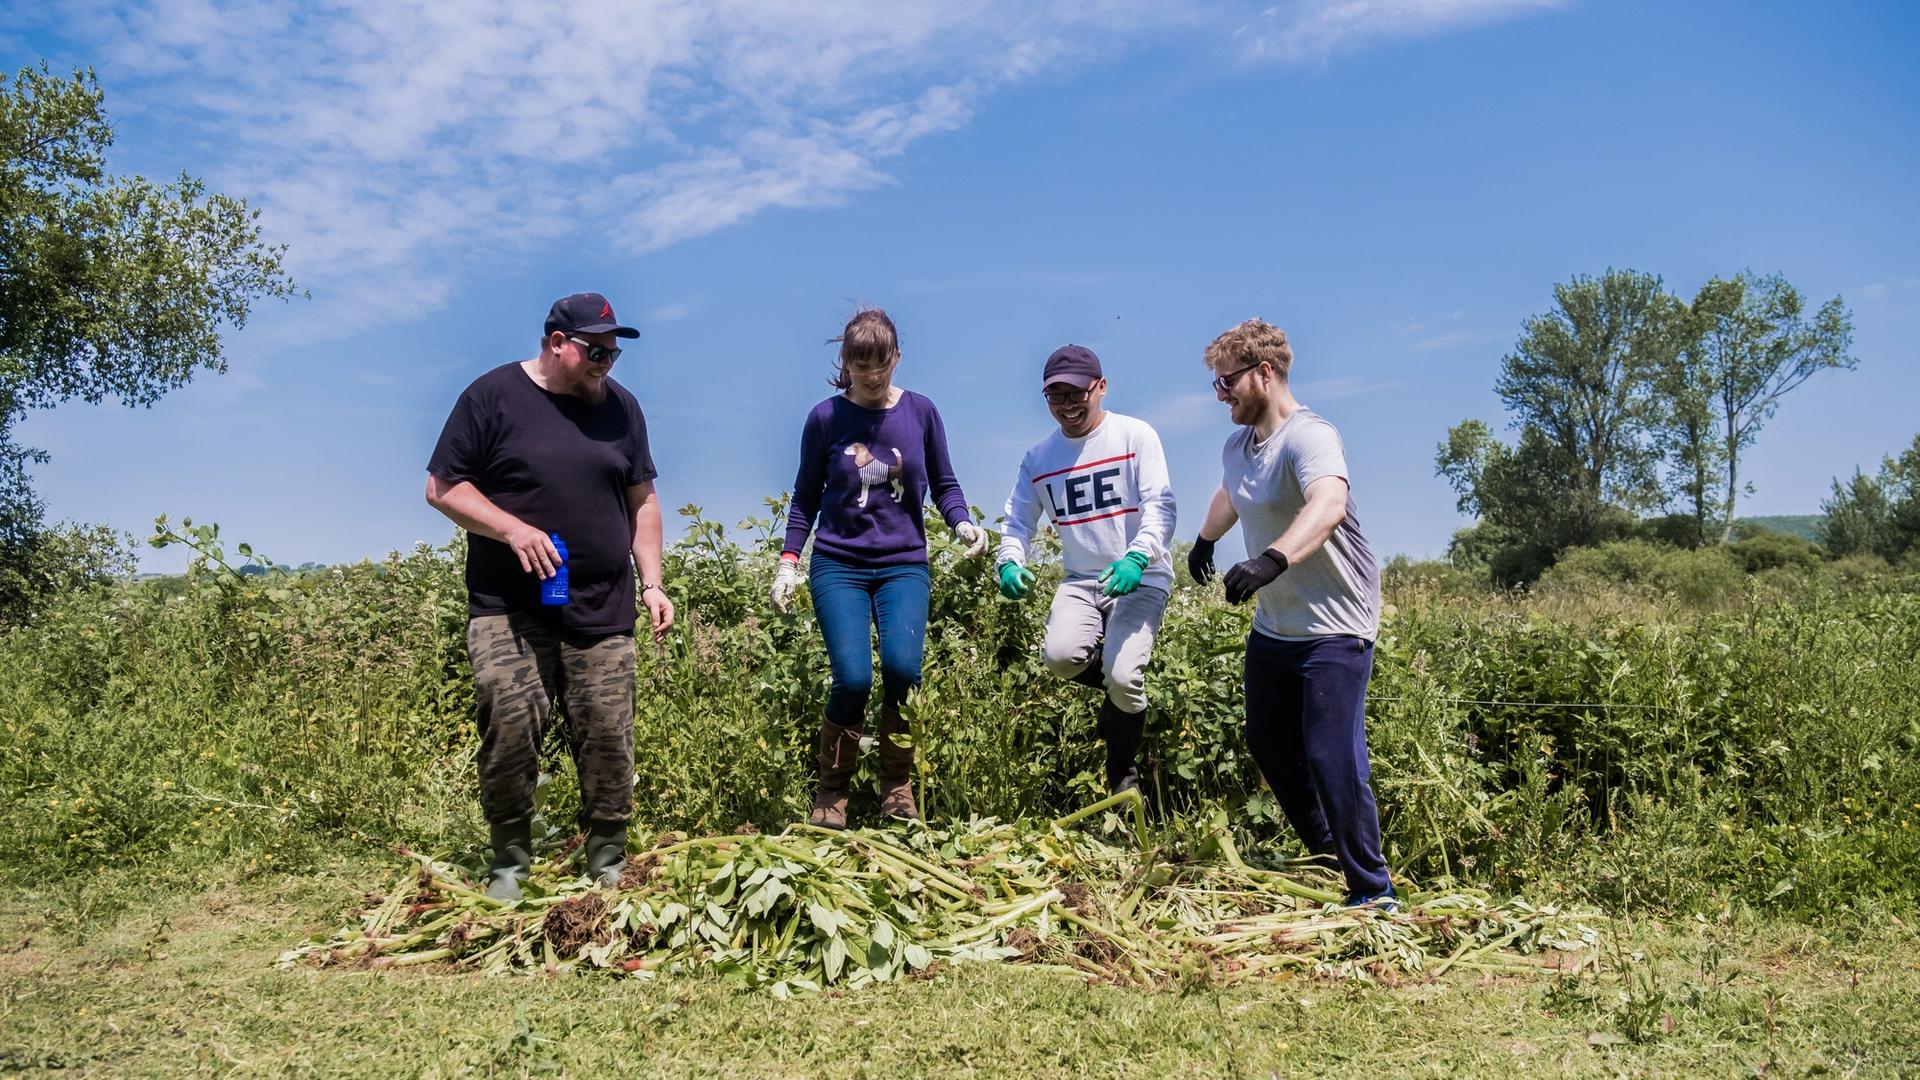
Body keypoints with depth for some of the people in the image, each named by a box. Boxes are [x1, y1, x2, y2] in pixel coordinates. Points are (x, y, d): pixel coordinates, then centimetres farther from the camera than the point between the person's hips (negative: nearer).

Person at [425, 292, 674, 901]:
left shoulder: (619, 405, 13)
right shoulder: (493, 396, 1)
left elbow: (641, 501, 18)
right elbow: (442, 488, 1)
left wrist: (652, 582, 9)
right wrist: (512, 528, -13)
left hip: (602, 613, 3)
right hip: (509, 611, -3)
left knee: (608, 741, 0)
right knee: (509, 730, -10)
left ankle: (608, 865, 14)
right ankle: (510, 862, 9)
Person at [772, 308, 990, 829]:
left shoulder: (920, 412, 3)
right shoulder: (825, 417, 3)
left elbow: (944, 485, 9)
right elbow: (806, 497, 10)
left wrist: (963, 523, -10)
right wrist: (788, 562, 2)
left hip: (904, 565, 1)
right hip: (838, 565, 0)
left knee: (902, 666, -21)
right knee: (853, 678, -16)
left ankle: (898, 787, 3)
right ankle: (831, 792, 8)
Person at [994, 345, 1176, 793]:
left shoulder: (1135, 435, -4)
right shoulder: (1038, 458, 9)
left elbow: (1161, 508, -11)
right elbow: (1018, 521, 10)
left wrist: (1136, 557, -30)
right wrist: (1009, 562, -13)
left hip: (1141, 580, -3)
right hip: (1081, 582, 4)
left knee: (1123, 679, -22)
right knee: (1059, 655, -27)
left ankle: (1123, 778, 8)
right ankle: (1122, 688, 10)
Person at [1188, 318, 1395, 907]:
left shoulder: (1308, 436, -21)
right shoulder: (1238, 445, 6)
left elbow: (1329, 504, -43)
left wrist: (1272, 559, -57)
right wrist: (1204, 540, 44)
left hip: (1334, 629, -9)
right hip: (1272, 627, 9)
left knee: (1331, 759, -12)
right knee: (1267, 744, 16)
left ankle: (1373, 892, 5)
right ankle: (1324, 855, 36)